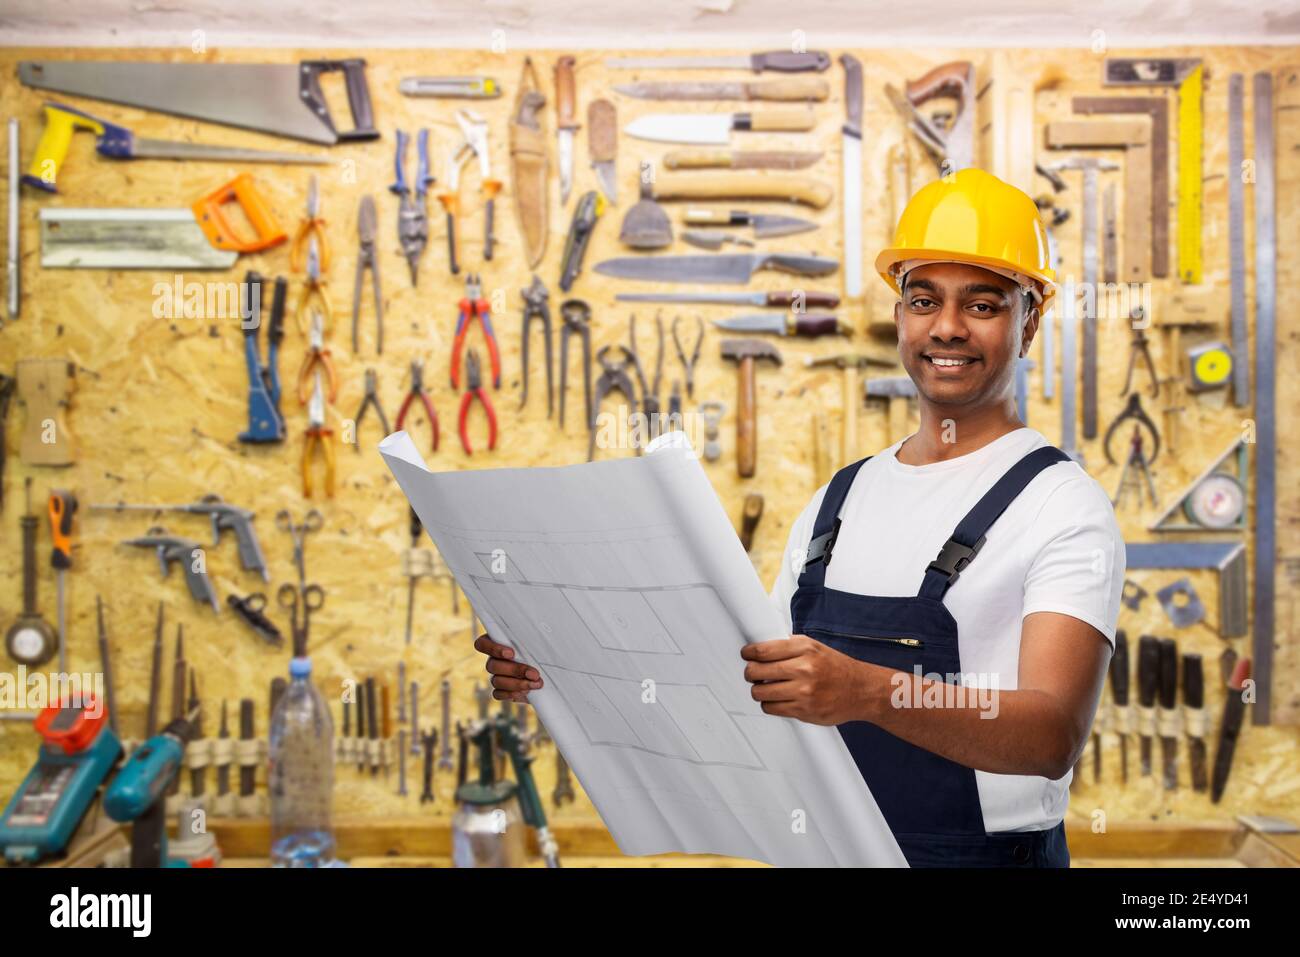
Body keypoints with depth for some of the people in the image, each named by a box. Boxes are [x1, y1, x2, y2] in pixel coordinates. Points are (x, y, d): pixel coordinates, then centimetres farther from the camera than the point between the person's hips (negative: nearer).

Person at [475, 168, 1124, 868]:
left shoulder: (1064, 504, -5)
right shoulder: (835, 502, 13)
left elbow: (1055, 736, -17)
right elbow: (749, 684, 15)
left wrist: (868, 692, -33)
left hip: (989, 852, -4)